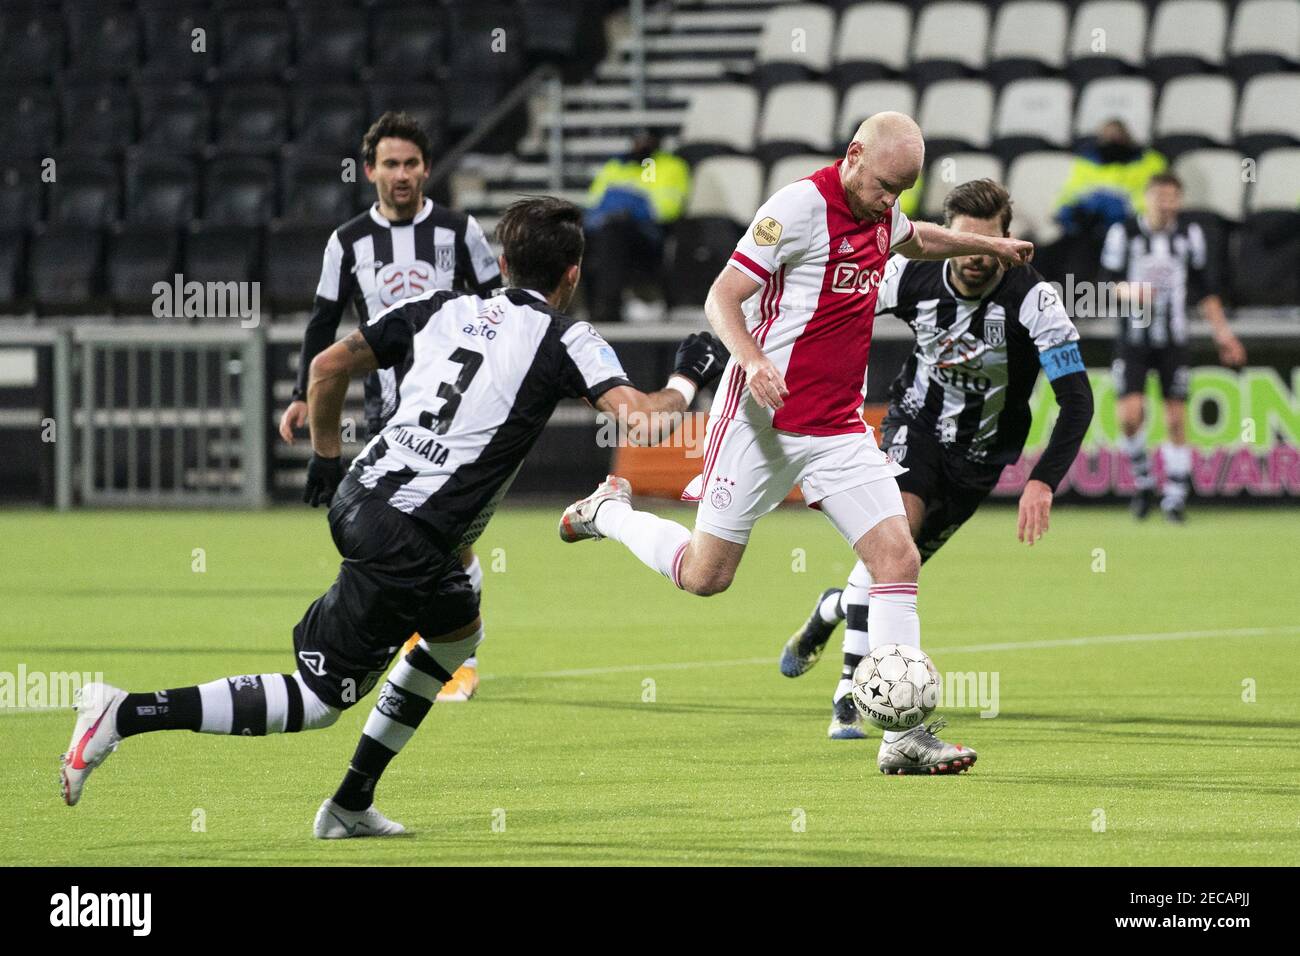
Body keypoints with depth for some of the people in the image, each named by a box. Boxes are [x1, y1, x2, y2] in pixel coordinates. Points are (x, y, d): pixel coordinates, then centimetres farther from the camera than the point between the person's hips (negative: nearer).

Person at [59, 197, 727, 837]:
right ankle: (125, 714, -12)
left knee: (460, 632, 30)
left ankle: (352, 806, 28)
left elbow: (328, 367, 16)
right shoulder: (565, 340, -2)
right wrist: (686, 382, 7)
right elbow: (636, 415, -13)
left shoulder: (440, 308, 14)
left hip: (358, 499, 8)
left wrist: (326, 456, 28)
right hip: (407, 540, -8)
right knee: (318, 701, 0)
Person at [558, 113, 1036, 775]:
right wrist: (753, 362, -33)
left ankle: (905, 737, -8)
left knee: (898, 558, -9)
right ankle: (610, 511, 33)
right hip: (763, 418, -6)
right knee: (705, 575, 3)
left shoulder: (880, 211, 8)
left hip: (839, 429, 6)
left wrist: (989, 245, 37)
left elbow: (911, 239, 35)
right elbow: (721, 298, -17)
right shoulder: (801, 205, -16)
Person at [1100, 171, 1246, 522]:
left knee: (1176, 419, -2)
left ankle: (1175, 497, 7)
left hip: (1173, 340, 2)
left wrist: (1223, 333, 10)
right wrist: (1129, 292, -23)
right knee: (1130, 416, -14)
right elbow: (1108, 281, -1)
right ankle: (1143, 481, 9)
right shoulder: (1123, 233, -5)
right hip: (1133, 338, -2)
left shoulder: (1189, 234, 2)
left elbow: (1204, 288, 12)